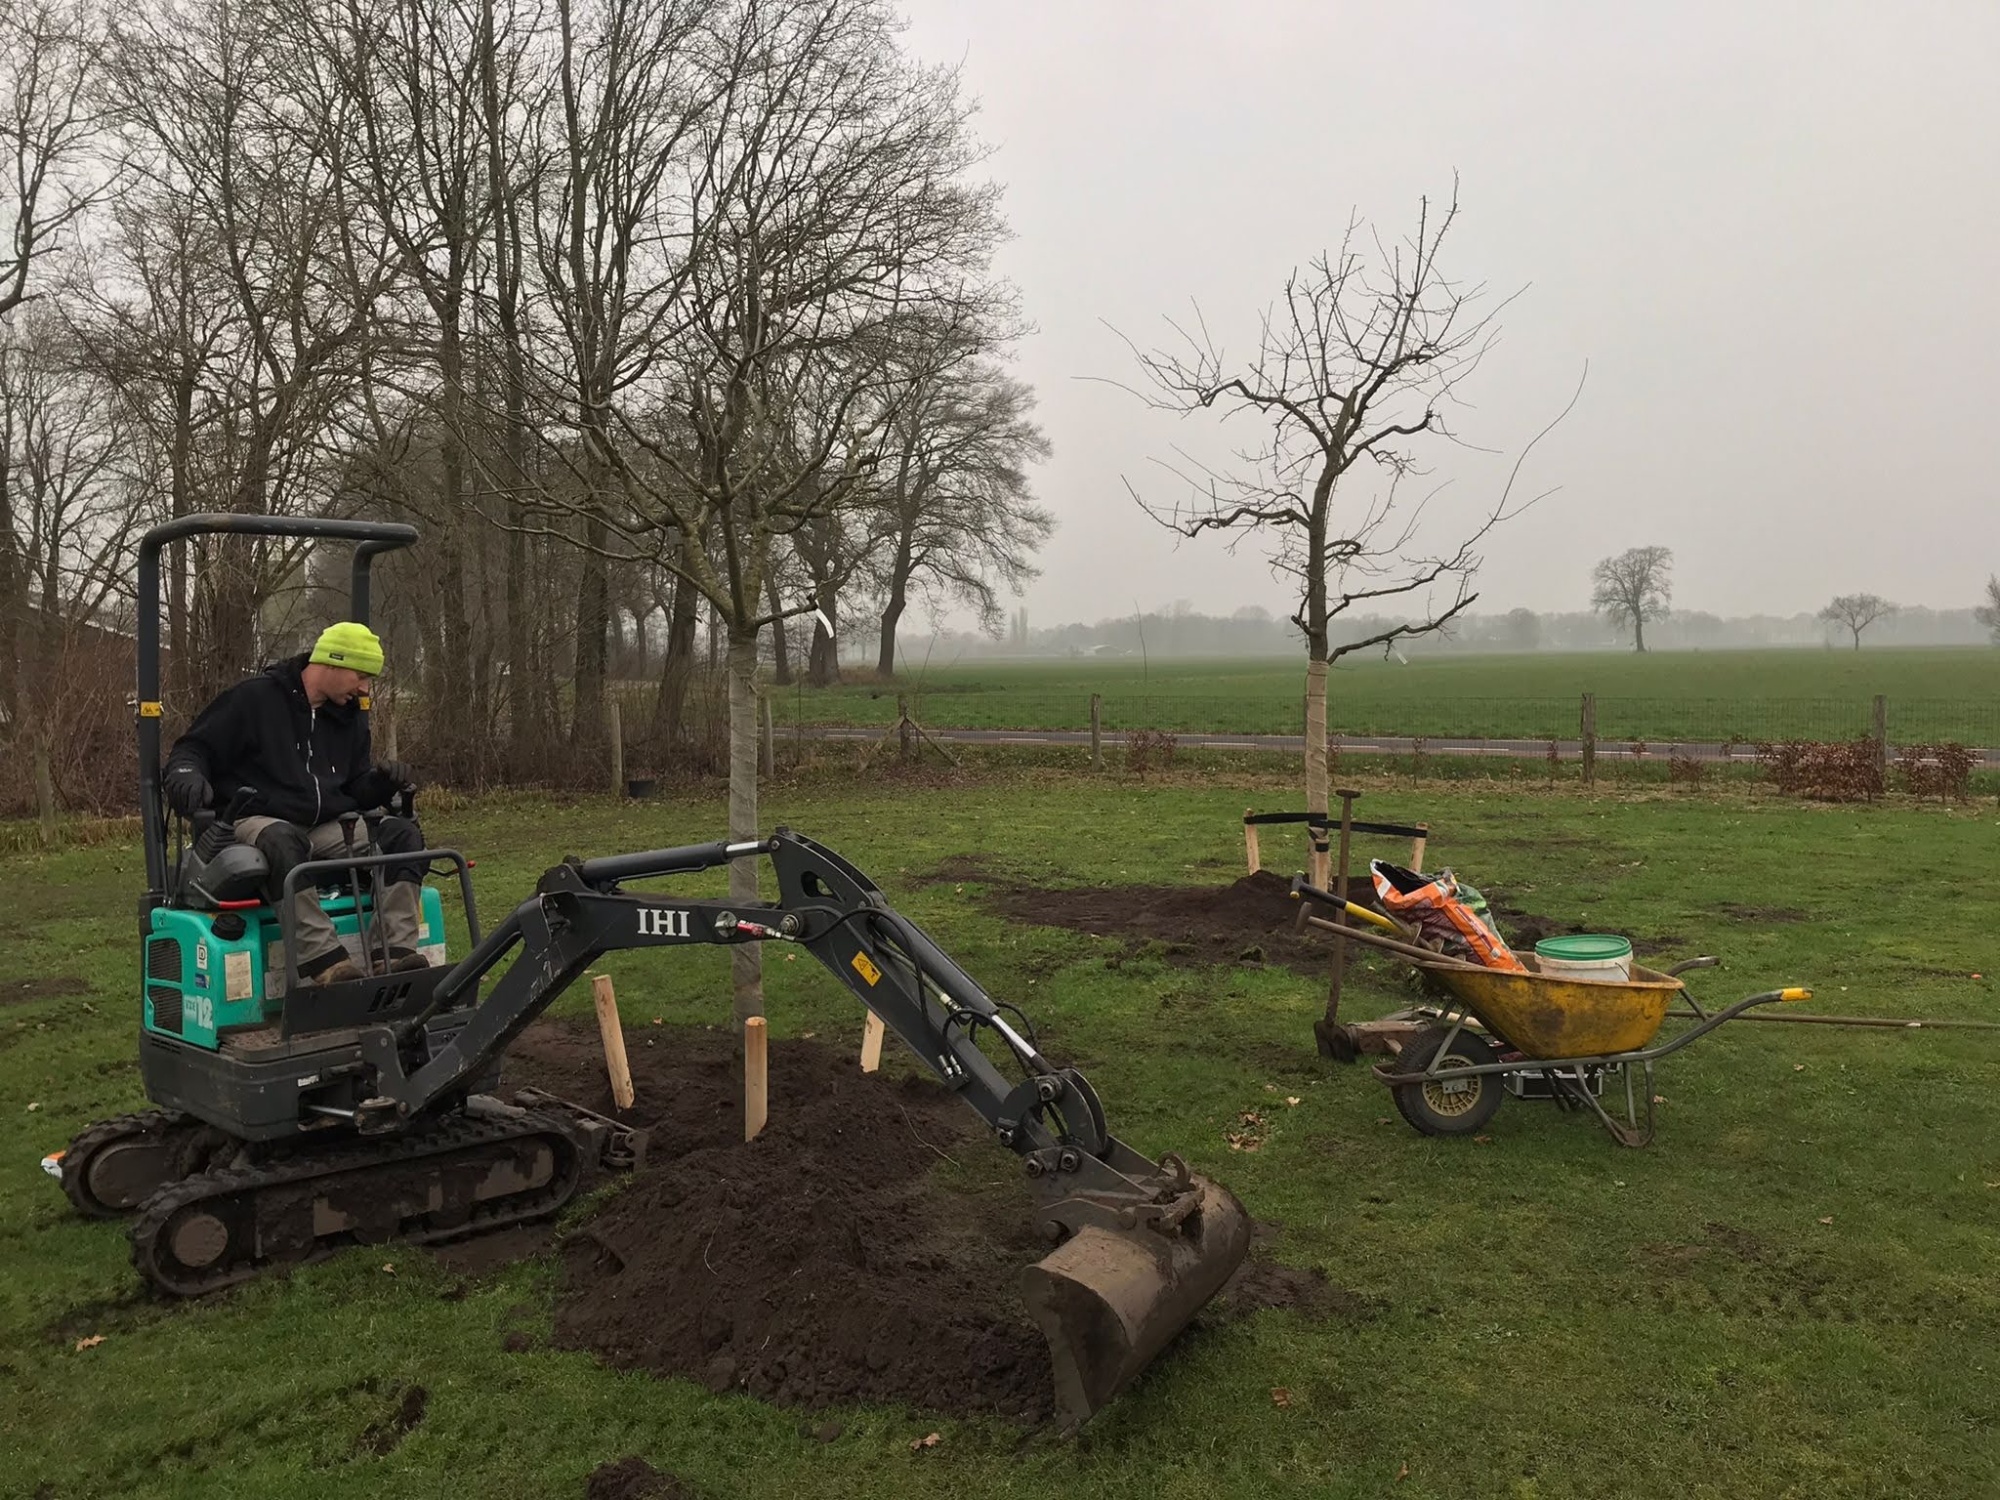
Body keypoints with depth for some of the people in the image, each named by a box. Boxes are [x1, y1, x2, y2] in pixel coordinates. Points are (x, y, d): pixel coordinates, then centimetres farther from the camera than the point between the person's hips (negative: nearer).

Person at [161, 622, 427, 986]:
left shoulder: (350, 717, 17)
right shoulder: (254, 697, -2)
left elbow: (356, 788, 21)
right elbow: (193, 748, 1)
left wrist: (382, 782, -3)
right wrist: (186, 774, -23)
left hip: (330, 825, 6)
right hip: (261, 821, -6)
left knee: (402, 833, -18)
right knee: (282, 842, -41)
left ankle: (397, 953, -32)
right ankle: (327, 963, -49)